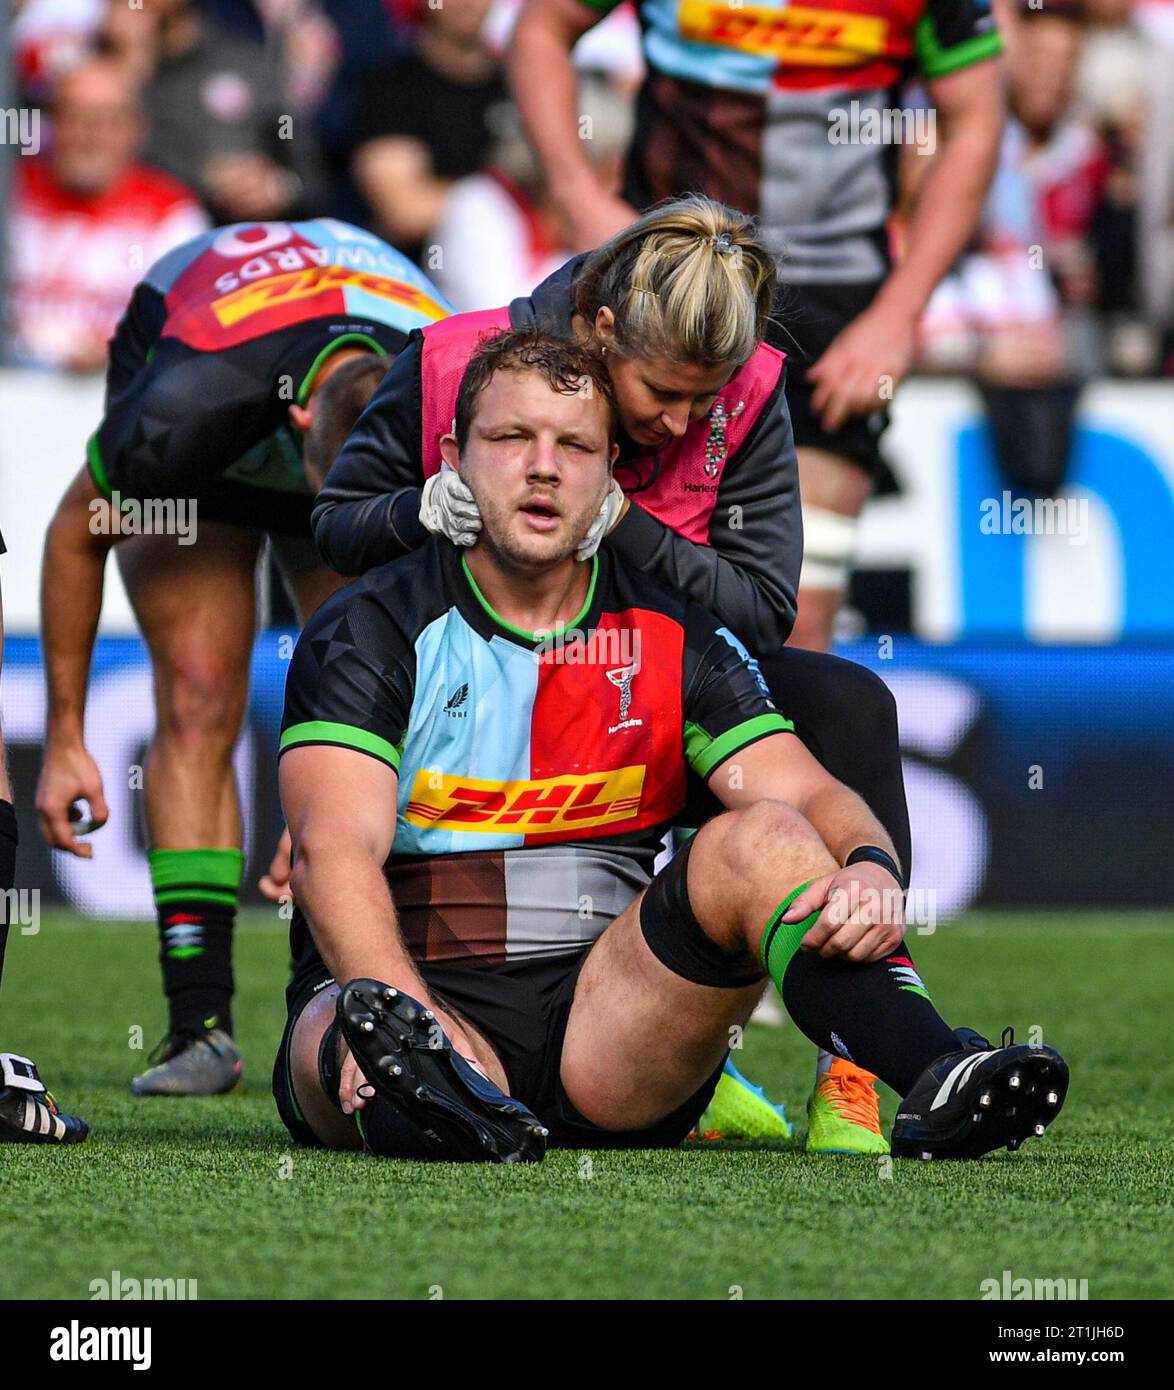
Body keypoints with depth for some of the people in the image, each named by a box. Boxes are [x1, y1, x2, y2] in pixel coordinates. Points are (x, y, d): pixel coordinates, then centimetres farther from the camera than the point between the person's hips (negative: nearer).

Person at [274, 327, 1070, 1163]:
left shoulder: (675, 641, 10)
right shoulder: (368, 635, 0)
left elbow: (810, 798, 1)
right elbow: (335, 846, -14)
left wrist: (871, 874, -26)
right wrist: (406, 1022, -35)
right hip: (425, 1004, -3)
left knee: (761, 838, -20)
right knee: (362, 1023, -37)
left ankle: (938, 1076, -40)